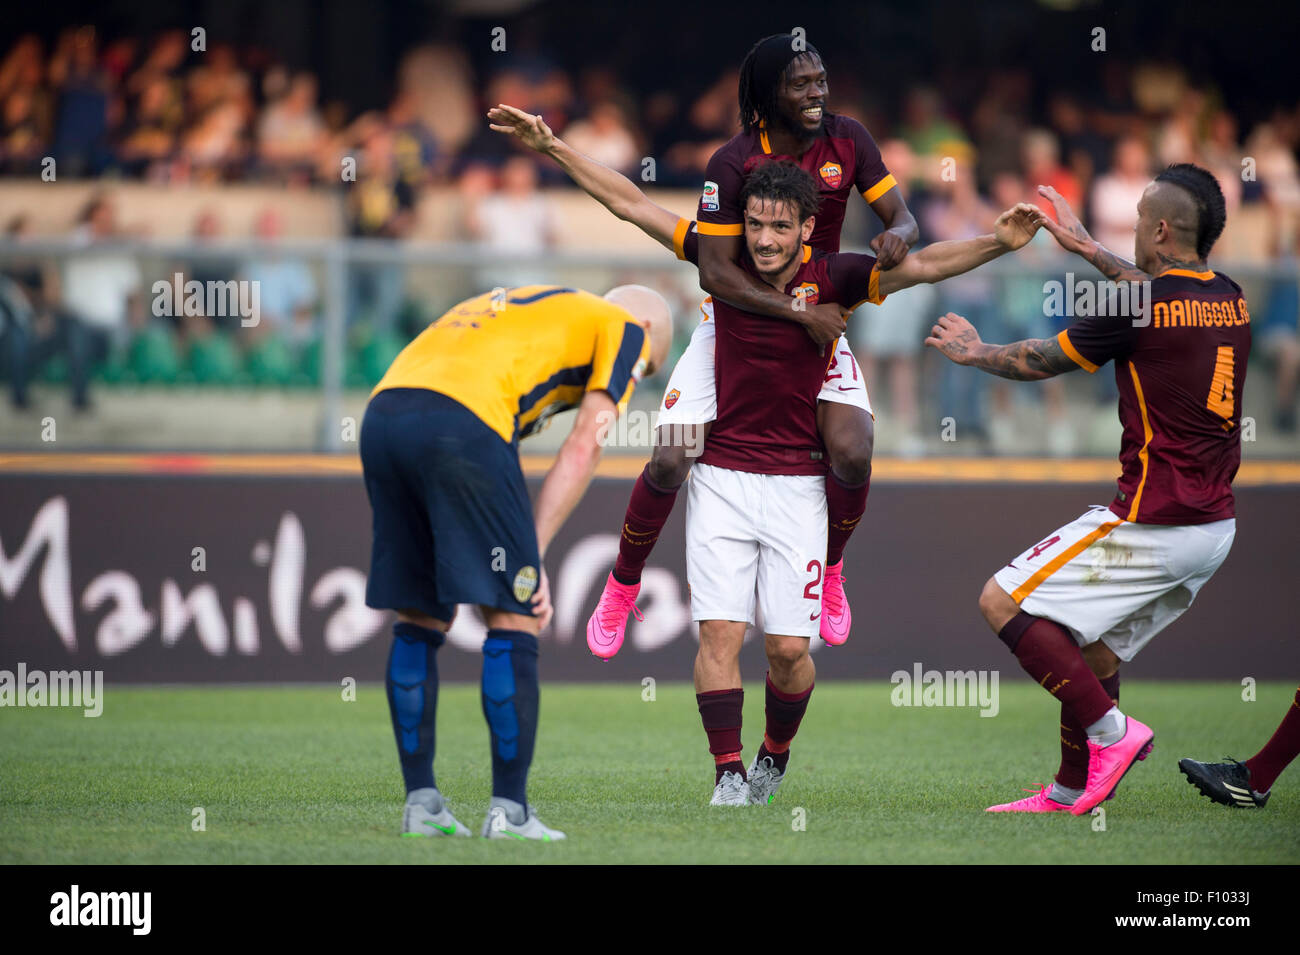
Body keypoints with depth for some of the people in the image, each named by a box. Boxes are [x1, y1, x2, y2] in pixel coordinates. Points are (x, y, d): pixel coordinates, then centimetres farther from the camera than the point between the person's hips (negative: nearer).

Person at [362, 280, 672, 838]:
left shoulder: (521, 307, 38)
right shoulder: (627, 329, 18)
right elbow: (583, 448, 6)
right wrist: (533, 556, 4)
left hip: (381, 415, 7)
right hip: (461, 425, -7)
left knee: (419, 621, 16)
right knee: (512, 620, 2)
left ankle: (421, 802, 17)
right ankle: (509, 811, 3)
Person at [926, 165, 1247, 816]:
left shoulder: (1136, 308, -14)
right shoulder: (1230, 299, 8)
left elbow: (1040, 362, 1)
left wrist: (972, 352, 20)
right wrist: (1086, 247, 40)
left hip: (1154, 525, -8)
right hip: (1216, 525, 9)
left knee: (1002, 602, -3)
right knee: (1093, 640, 21)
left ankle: (1111, 730, -8)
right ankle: (1070, 793, 22)